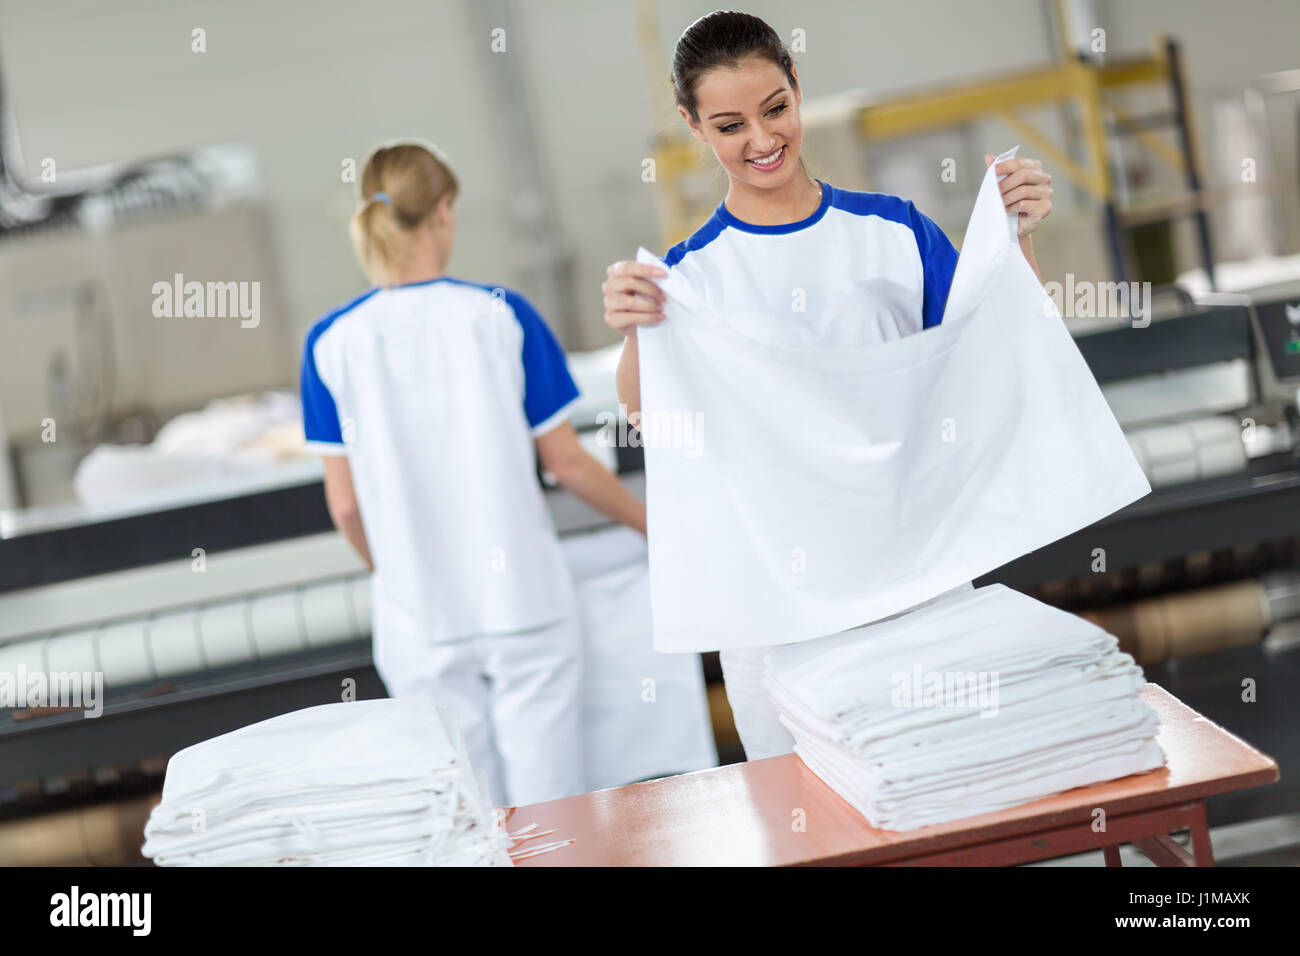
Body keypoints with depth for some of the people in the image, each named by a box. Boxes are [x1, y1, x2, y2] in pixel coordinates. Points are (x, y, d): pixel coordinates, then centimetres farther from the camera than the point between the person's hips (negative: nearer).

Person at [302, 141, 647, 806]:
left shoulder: (332, 343, -3)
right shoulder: (499, 315, -7)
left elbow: (346, 504, 0)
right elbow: (565, 463, -2)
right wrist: (652, 524, 14)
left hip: (421, 620, 2)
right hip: (522, 600, -1)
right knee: (550, 812, 6)